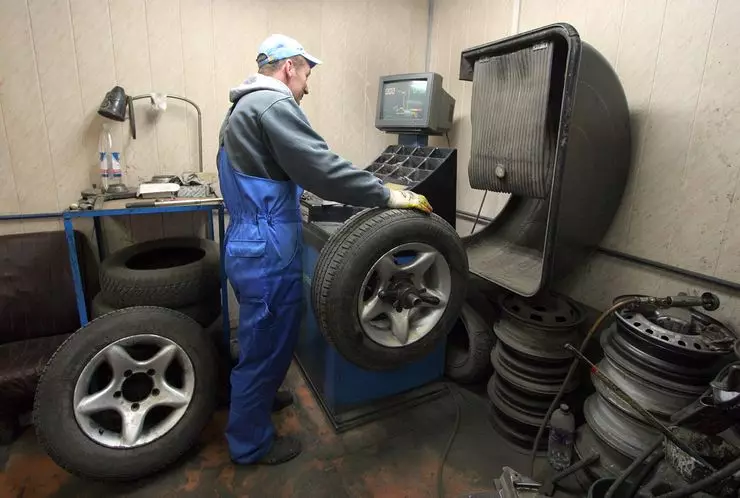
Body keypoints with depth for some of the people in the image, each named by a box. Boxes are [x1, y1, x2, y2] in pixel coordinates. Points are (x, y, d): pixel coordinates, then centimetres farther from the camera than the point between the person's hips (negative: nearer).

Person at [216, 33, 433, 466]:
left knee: (261, 340, 26)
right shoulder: (273, 104, -16)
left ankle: (257, 398, 49)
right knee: (267, 344, 6)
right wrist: (388, 196, -19)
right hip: (267, 254, -11)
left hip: (250, 245, 11)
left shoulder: (243, 108, 18)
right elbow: (322, 167, -25)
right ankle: (251, 443, 26)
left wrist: (293, 196, 33)